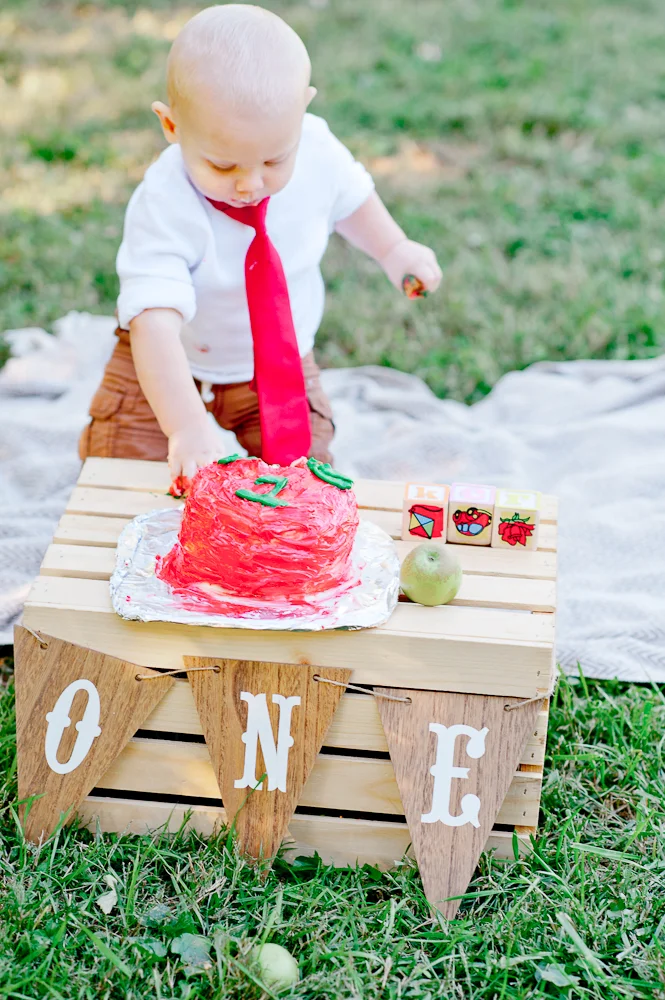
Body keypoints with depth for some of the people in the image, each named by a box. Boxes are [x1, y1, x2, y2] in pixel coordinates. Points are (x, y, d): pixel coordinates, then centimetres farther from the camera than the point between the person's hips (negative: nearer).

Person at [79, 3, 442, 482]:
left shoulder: (315, 149, -21)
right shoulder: (164, 207, -37)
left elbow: (348, 196, 6)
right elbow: (156, 324, -46)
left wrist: (393, 251, 5)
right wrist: (187, 426, -57)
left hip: (280, 365, 3)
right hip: (171, 367, -3)